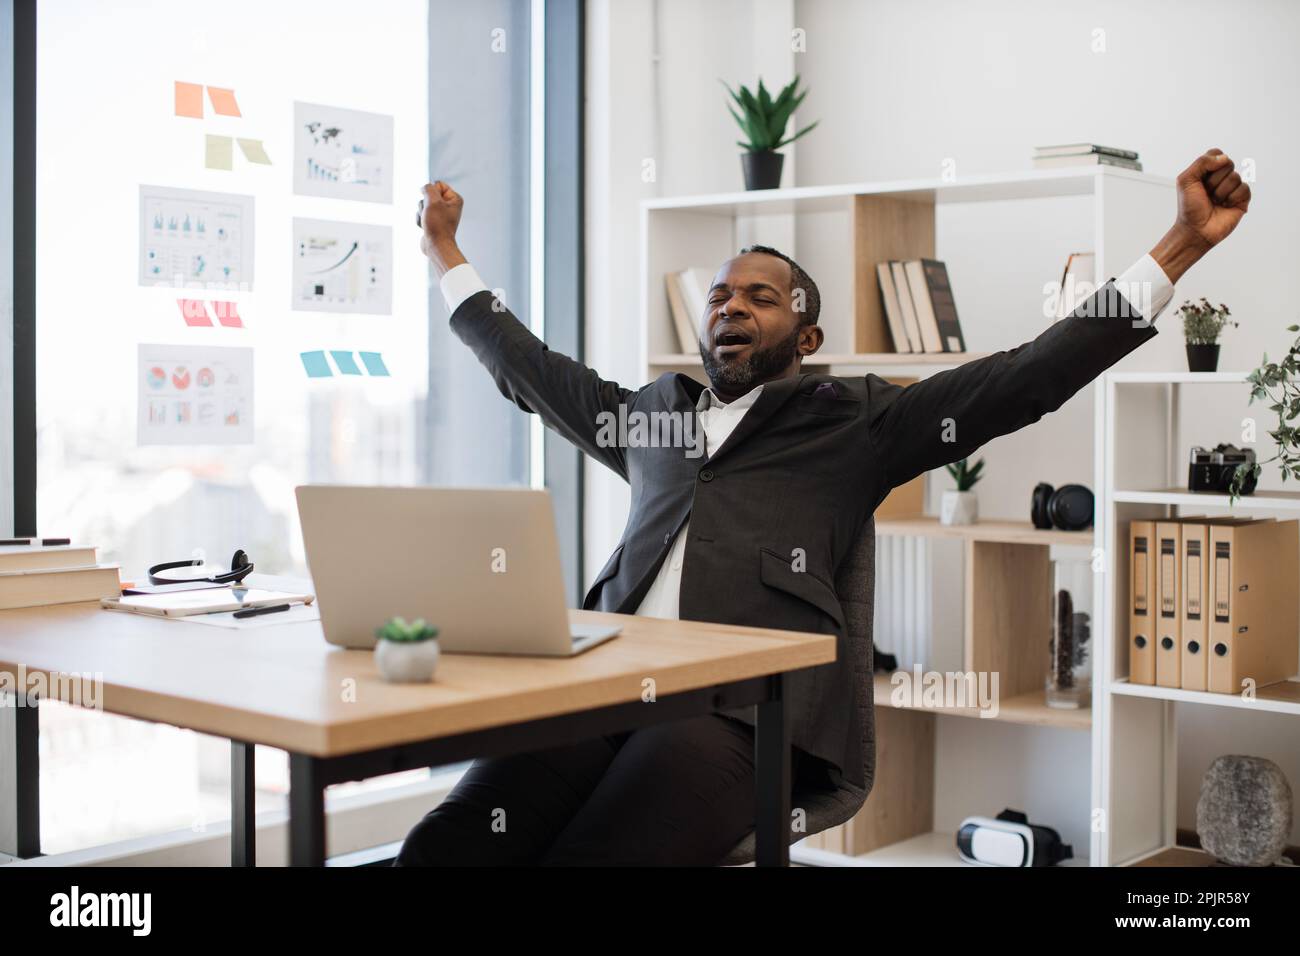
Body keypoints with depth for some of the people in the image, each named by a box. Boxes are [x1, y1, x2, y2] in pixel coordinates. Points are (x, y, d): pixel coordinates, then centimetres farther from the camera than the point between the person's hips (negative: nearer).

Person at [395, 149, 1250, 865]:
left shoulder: (854, 418, 16)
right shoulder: (652, 411, 30)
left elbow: (1023, 378, 9)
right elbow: (529, 367, 43)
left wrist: (1183, 246, 4)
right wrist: (445, 250, 50)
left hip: (749, 705, -4)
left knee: (586, 853, -30)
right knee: (441, 847, -23)